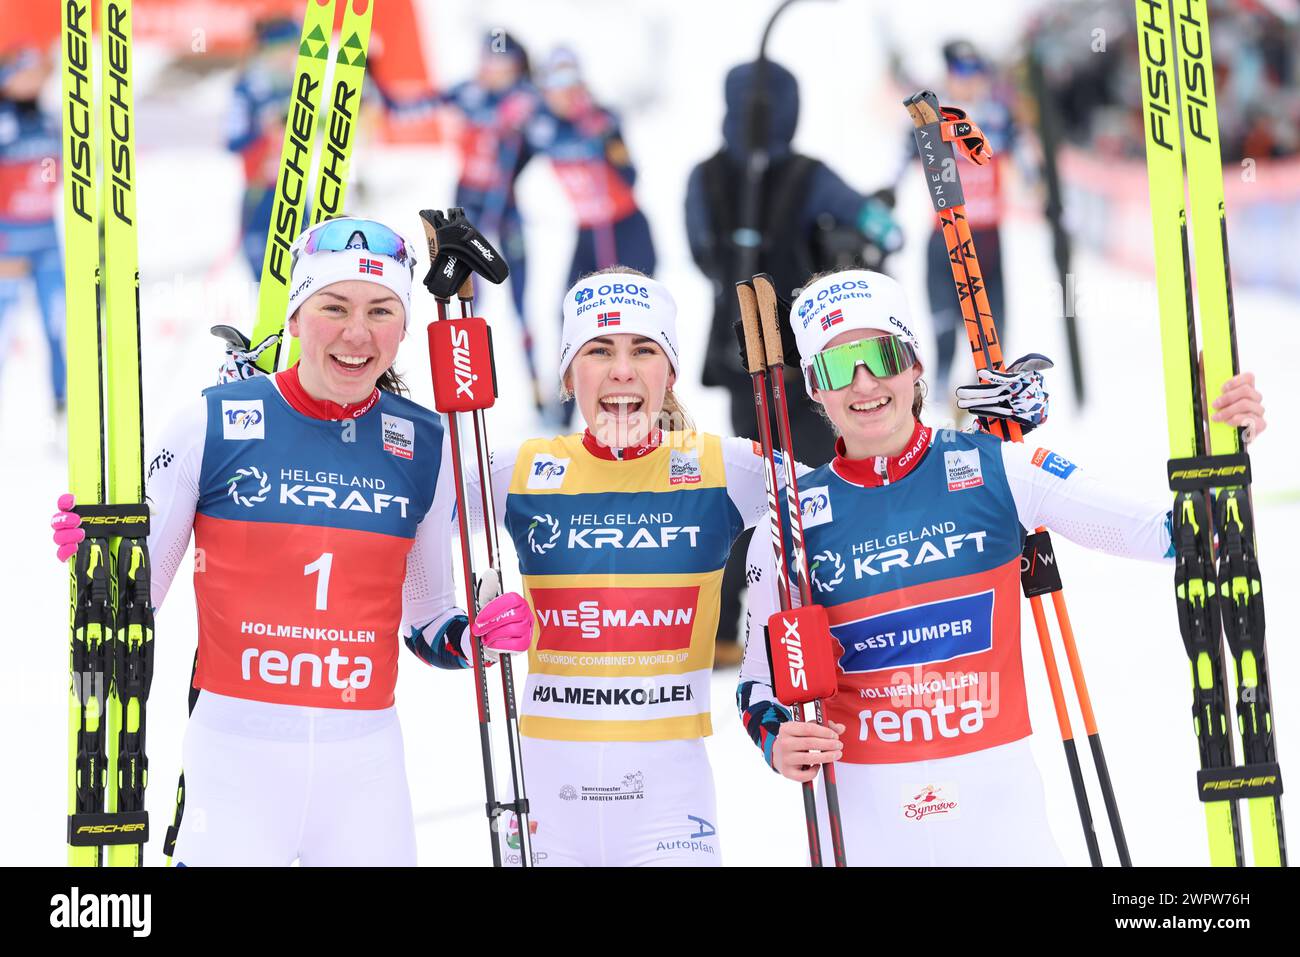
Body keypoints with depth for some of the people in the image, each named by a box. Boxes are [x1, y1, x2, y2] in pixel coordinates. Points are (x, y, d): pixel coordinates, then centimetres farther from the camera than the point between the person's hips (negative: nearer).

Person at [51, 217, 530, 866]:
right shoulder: (212, 427, -4)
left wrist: (472, 637, -4)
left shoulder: (425, 447, 6)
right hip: (235, 758, -3)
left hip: (365, 764, 3)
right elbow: (136, 594, 5)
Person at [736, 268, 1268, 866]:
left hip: (999, 802, 0)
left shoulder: (998, 472, -2)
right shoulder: (792, 523, -1)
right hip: (862, 817, 1)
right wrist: (778, 744, -13)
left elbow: (1163, 534, -1)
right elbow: (760, 680, 7)